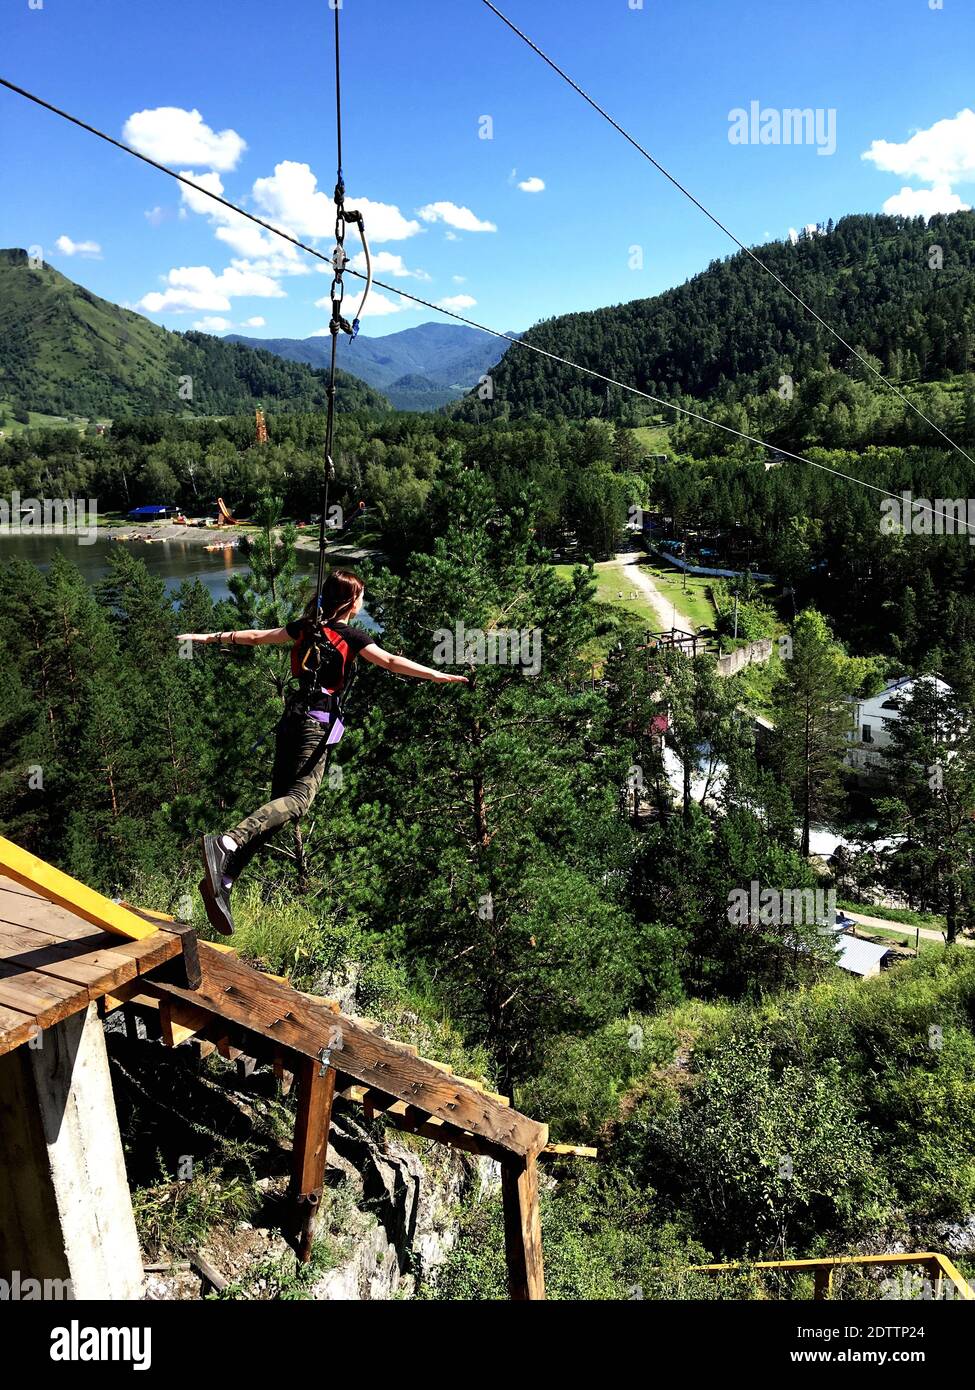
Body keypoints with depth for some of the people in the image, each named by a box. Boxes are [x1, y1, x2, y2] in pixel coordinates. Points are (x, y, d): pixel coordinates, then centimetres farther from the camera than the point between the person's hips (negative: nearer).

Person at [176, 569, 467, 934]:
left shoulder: (306, 627, 16)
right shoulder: (351, 636, -2)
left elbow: (256, 636, 24)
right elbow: (391, 662, -13)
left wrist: (208, 637, 37)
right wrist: (440, 676, -15)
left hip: (292, 718, 8)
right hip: (317, 724, -7)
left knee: (279, 802, 5)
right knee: (297, 799, -16)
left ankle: (221, 879, -2)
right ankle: (225, 844, -36)